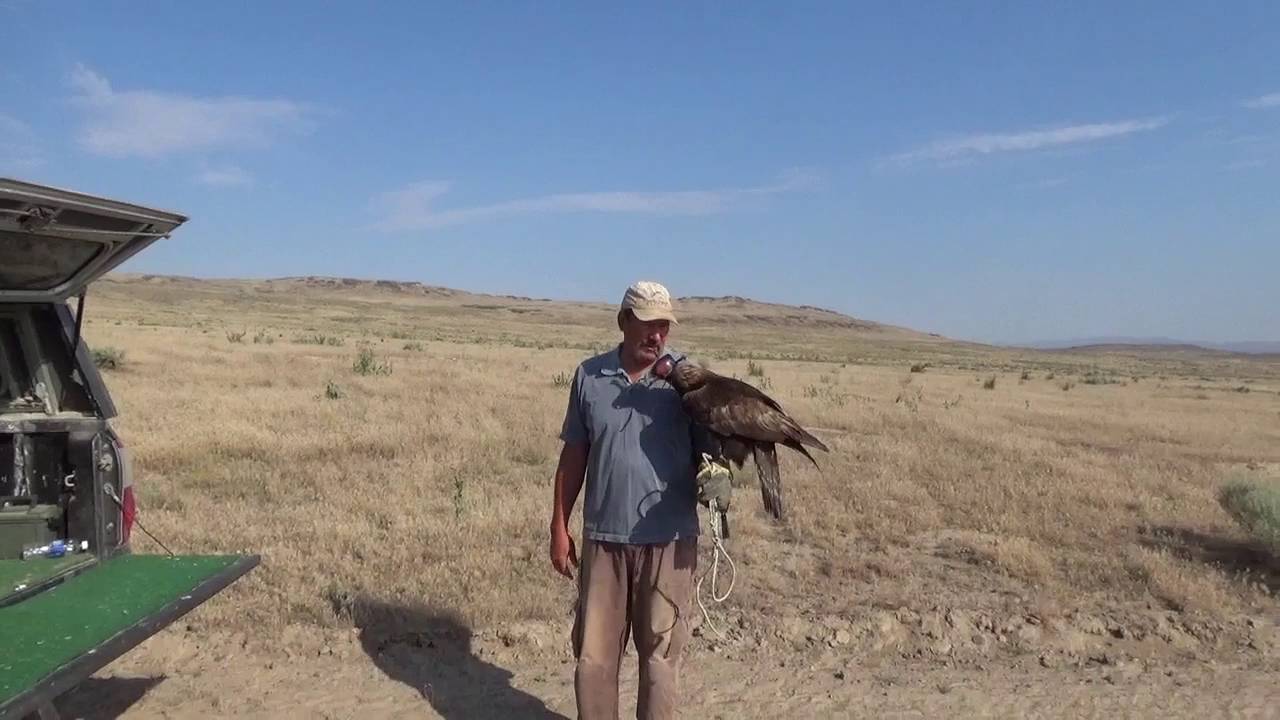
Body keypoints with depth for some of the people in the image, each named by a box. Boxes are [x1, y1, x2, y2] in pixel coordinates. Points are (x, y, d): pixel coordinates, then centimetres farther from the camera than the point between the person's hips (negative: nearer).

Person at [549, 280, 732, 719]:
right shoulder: (589, 375, 3)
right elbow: (574, 455, 8)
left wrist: (714, 476, -22)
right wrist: (559, 526, 8)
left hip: (668, 539, -2)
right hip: (602, 537, 2)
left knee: (660, 652, 9)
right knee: (593, 651, 11)